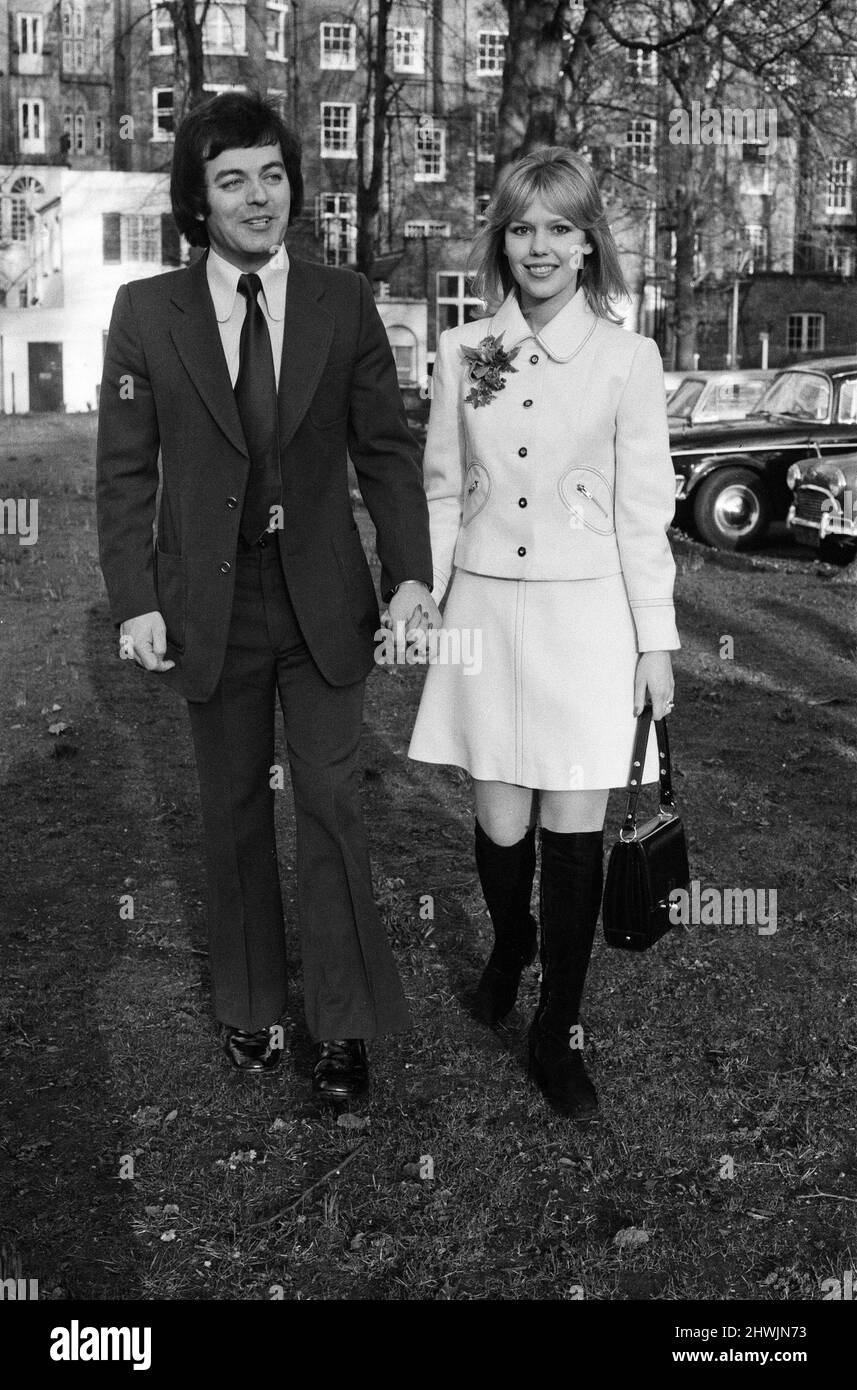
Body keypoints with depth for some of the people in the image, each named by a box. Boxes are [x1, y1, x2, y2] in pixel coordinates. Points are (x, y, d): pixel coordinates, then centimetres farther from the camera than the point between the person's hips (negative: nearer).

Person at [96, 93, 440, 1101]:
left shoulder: (346, 306, 0)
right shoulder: (145, 314, -1)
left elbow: (386, 449, 0)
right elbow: (124, 472, -1)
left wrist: (410, 573, -11)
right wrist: (135, 601, -9)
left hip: (323, 602, 0)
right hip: (209, 607, 1)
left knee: (330, 806, 3)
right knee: (234, 811, 12)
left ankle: (343, 1022, 17)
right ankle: (249, 1006, 30)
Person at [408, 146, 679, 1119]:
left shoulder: (627, 359, -2)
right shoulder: (462, 351, 5)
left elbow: (642, 510, -1)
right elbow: (442, 492, 9)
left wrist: (656, 640, -1)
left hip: (586, 614, -2)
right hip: (485, 608, 2)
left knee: (574, 827, 0)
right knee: (500, 821, 7)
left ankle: (558, 1031, 16)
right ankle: (509, 943, 40)